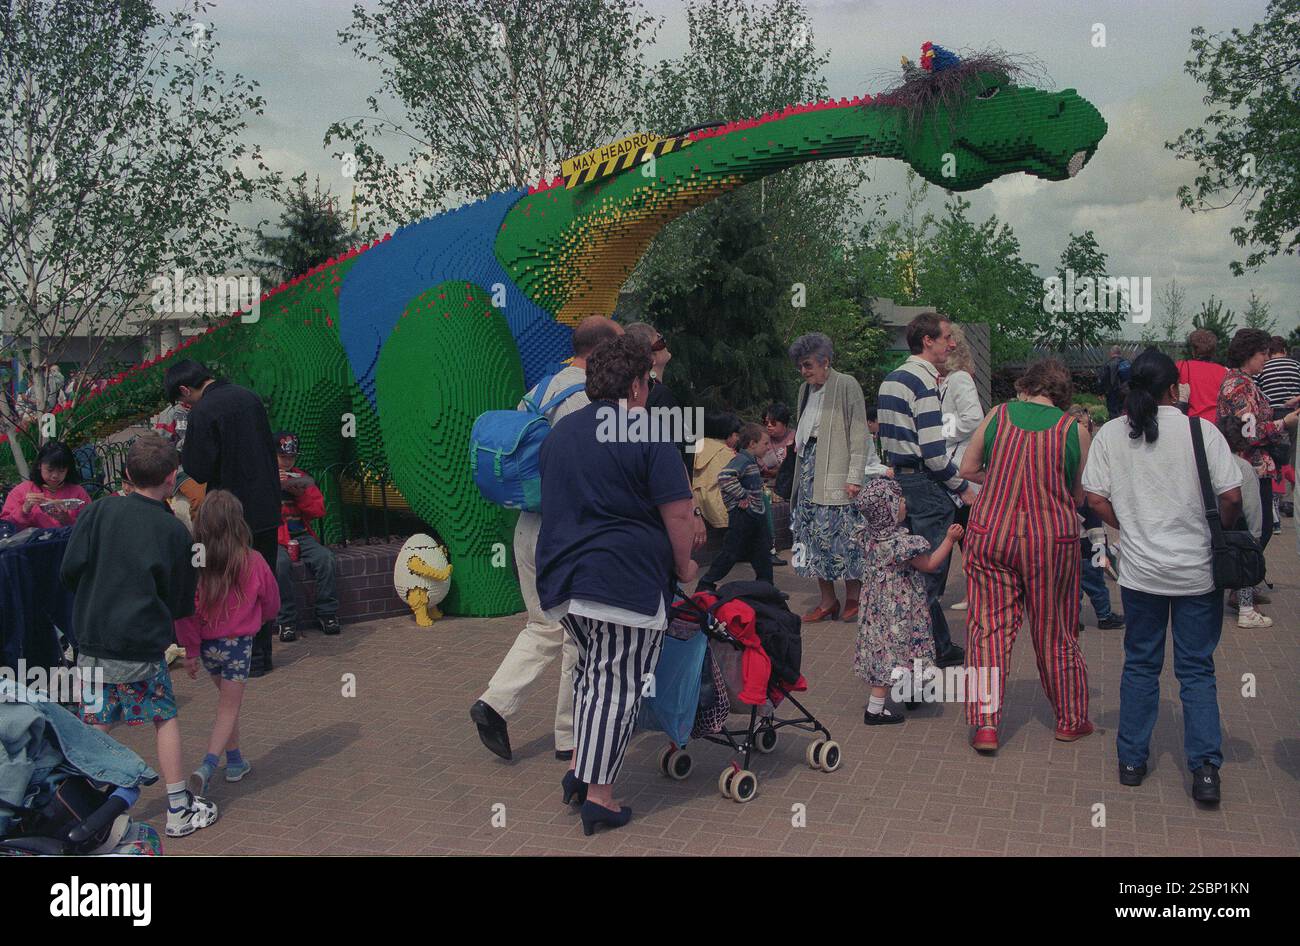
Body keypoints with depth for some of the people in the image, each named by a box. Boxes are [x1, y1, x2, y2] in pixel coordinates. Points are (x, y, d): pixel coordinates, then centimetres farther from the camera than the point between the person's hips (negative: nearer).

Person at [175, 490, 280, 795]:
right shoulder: (252, 562, -14)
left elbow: (186, 612, -8)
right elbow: (271, 604, 1)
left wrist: (191, 651, 2)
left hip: (206, 643, 3)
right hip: (238, 642, -3)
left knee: (226, 699, 23)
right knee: (229, 708, 5)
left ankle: (235, 761, 32)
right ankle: (208, 765, -14)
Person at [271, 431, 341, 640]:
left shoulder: (302, 478, 18)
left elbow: (319, 510, 12)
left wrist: (301, 493, -4)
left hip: (301, 535, 3)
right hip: (274, 537, -3)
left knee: (326, 558, -25)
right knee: (281, 563, -35)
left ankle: (327, 614, -12)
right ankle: (286, 621, -24)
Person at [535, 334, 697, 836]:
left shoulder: (559, 432, 13)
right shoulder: (646, 436, -9)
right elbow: (679, 513, -12)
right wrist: (683, 566, 2)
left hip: (561, 575, 7)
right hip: (625, 581, -7)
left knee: (590, 668, 24)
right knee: (617, 684, 0)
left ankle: (579, 766, 21)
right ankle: (599, 796, 4)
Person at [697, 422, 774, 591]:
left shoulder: (752, 461, 14)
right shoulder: (742, 459, -18)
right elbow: (724, 477, -34)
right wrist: (742, 496, -26)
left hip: (756, 515, 10)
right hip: (742, 516, -9)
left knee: (763, 552, 13)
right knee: (731, 552, -3)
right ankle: (706, 585, 7)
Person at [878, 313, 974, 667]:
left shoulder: (891, 379, 14)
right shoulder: (925, 382, -16)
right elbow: (933, 451, -20)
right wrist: (962, 487, -10)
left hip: (897, 478, 10)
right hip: (925, 484, -10)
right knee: (929, 572, -3)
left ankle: (942, 648, 26)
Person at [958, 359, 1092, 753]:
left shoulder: (998, 415, -1)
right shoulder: (1073, 429, -4)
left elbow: (967, 469, 6)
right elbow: (1081, 496, 3)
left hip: (990, 535, 0)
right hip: (1052, 539, 0)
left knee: (989, 625, 7)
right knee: (1053, 631, 14)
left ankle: (986, 723, 2)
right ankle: (1070, 720, 30)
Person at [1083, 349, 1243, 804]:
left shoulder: (1110, 434, -2)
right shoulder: (1200, 429, -8)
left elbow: (1096, 498, -4)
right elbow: (1231, 496, -10)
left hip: (1139, 570, 2)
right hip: (1197, 570, -1)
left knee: (1140, 665, 14)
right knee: (1197, 670, 8)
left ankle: (1131, 760, 20)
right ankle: (1205, 767, 4)